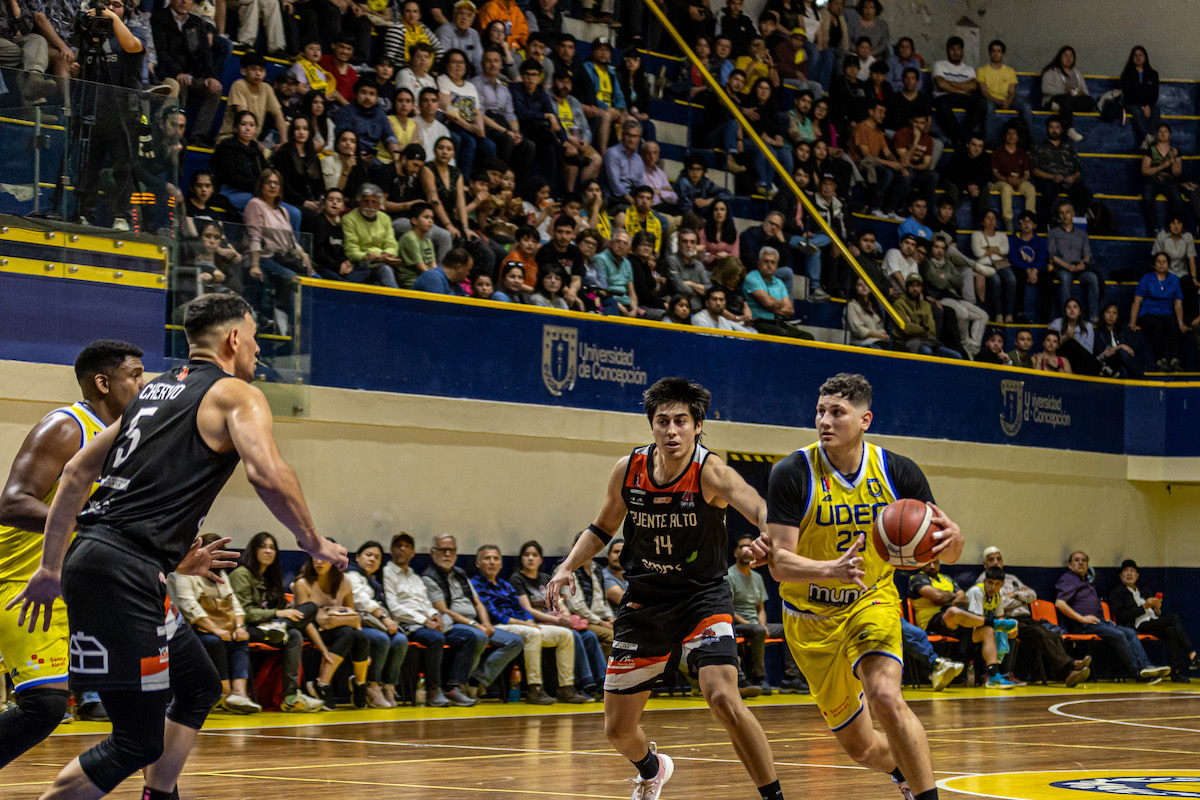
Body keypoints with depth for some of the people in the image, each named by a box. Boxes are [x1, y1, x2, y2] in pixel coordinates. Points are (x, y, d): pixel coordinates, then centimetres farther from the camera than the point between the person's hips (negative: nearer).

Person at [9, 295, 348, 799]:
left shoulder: (156, 390, 23)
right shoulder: (236, 396, -1)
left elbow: (76, 472, 22)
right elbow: (268, 475, -19)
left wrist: (51, 568, 23)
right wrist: (313, 543, -3)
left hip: (92, 559, 9)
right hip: (123, 573, -9)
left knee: (199, 687, 24)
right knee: (138, 742, -5)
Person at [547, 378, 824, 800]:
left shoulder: (710, 472, -21)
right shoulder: (628, 470, -7)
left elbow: (760, 509, -41)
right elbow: (602, 529, 11)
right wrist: (568, 566, -6)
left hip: (703, 598, -4)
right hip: (644, 602, 4)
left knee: (723, 698, -28)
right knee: (618, 728, 9)